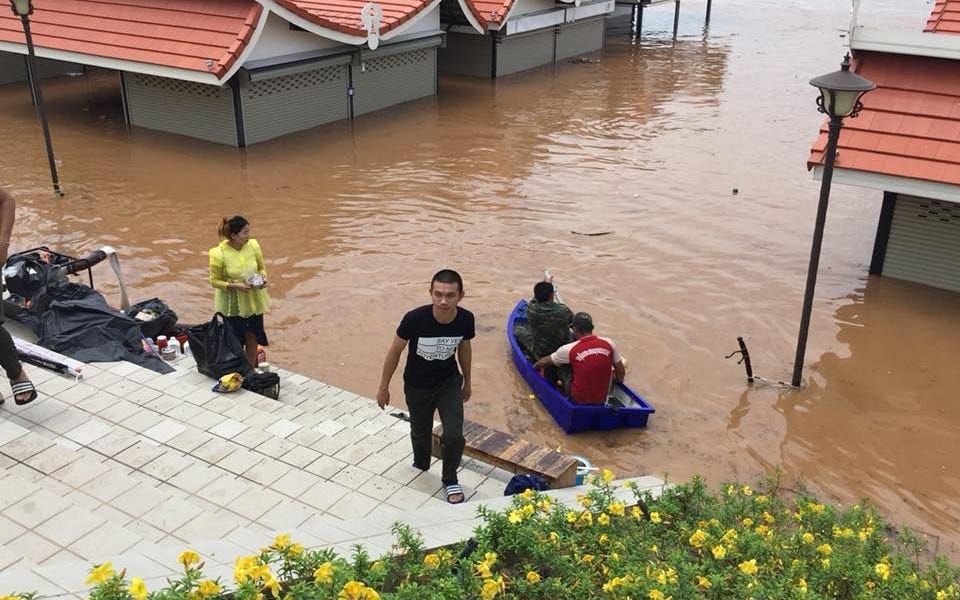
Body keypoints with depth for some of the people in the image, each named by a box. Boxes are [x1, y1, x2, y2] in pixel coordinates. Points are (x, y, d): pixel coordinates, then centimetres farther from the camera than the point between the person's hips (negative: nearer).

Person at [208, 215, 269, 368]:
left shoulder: (253, 246, -9)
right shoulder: (219, 254, -20)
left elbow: (261, 268, 6)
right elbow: (214, 281, -10)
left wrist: (263, 277, -15)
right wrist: (235, 285, -24)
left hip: (253, 301, 4)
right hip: (232, 304, -4)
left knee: (252, 336, 15)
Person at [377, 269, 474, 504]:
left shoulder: (466, 319, -24)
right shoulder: (415, 319, -33)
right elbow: (395, 351, -15)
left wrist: (467, 382, 12)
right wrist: (383, 387, -5)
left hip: (449, 383, 1)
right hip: (417, 386, -1)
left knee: (454, 436, -7)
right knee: (420, 432, 20)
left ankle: (450, 480, 22)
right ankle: (421, 467, 53)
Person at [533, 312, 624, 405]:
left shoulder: (569, 349, -14)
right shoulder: (608, 343, -9)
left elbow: (544, 362, 4)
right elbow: (621, 372, 2)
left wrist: (536, 366, 26)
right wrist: (618, 379, 24)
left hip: (579, 400, -3)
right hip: (602, 399, 3)